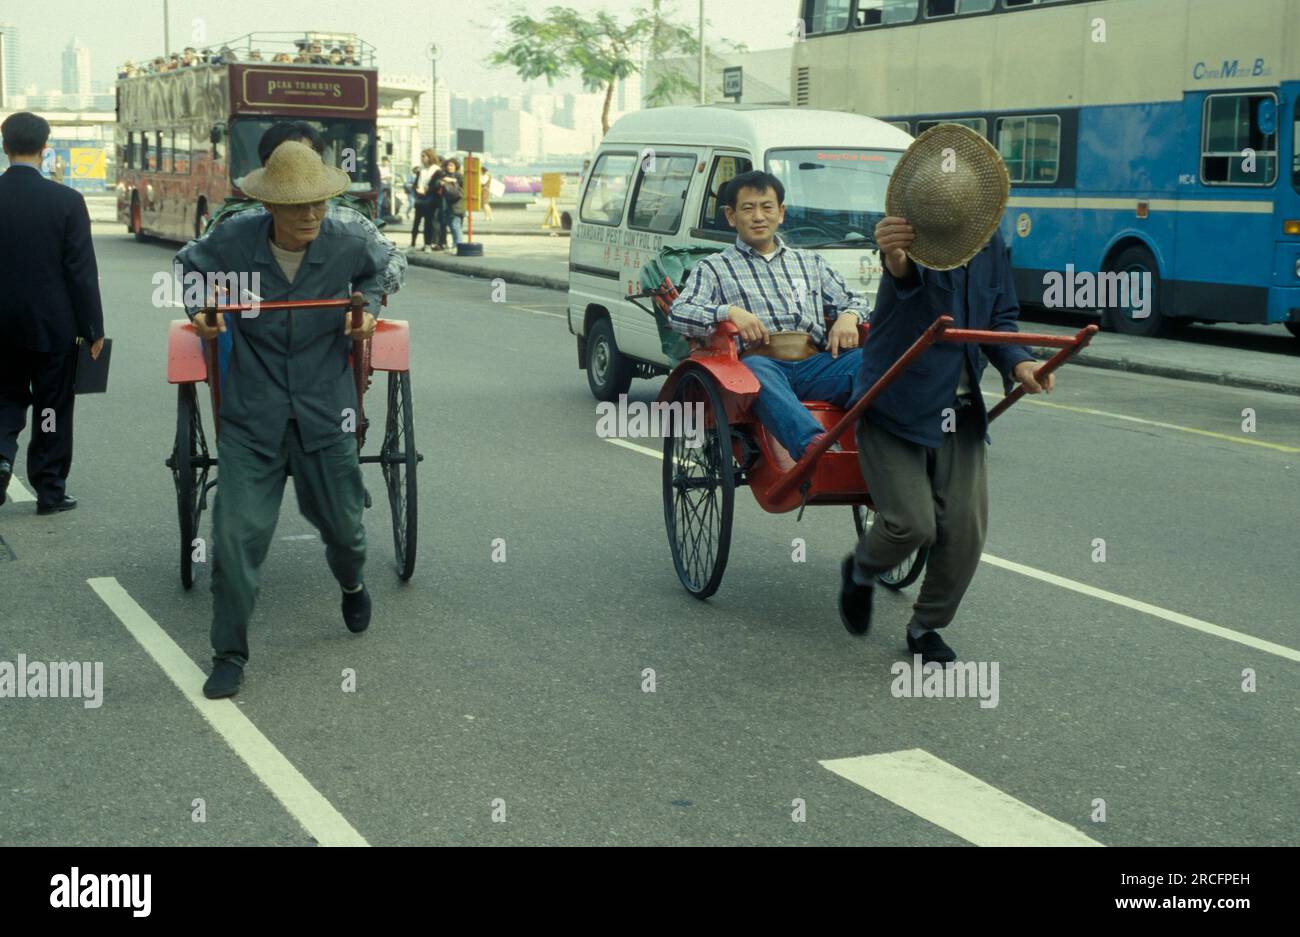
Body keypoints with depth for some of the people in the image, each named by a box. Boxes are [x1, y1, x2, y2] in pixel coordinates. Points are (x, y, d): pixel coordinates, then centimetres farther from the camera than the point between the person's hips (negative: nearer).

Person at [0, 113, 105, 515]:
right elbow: (82, 270, -10)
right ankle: (49, 491, 15)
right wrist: (93, 329, -2)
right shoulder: (66, 200, -12)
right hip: (54, 325, -2)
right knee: (52, 407, 9)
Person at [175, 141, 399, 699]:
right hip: (251, 417, -1)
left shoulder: (348, 242, -10)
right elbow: (188, 264, 10)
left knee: (342, 523, 14)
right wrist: (199, 309, -6)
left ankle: (352, 584, 51)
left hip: (325, 412, 1)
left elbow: (378, 269, 15)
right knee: (237, 532, -7)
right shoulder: (233, 241, -13)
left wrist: (367, 306, -3)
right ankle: (229, 655, 8)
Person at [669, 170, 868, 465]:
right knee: (756, 370, -42)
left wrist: (848, 317, 5)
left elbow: (852, 301, 32)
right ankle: (816, 448, -64)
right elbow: (678, 313, 6)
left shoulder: (810, 262, 32)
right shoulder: (714, 268, 20)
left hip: (815, 365, 4)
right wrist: (729, 312, -14)